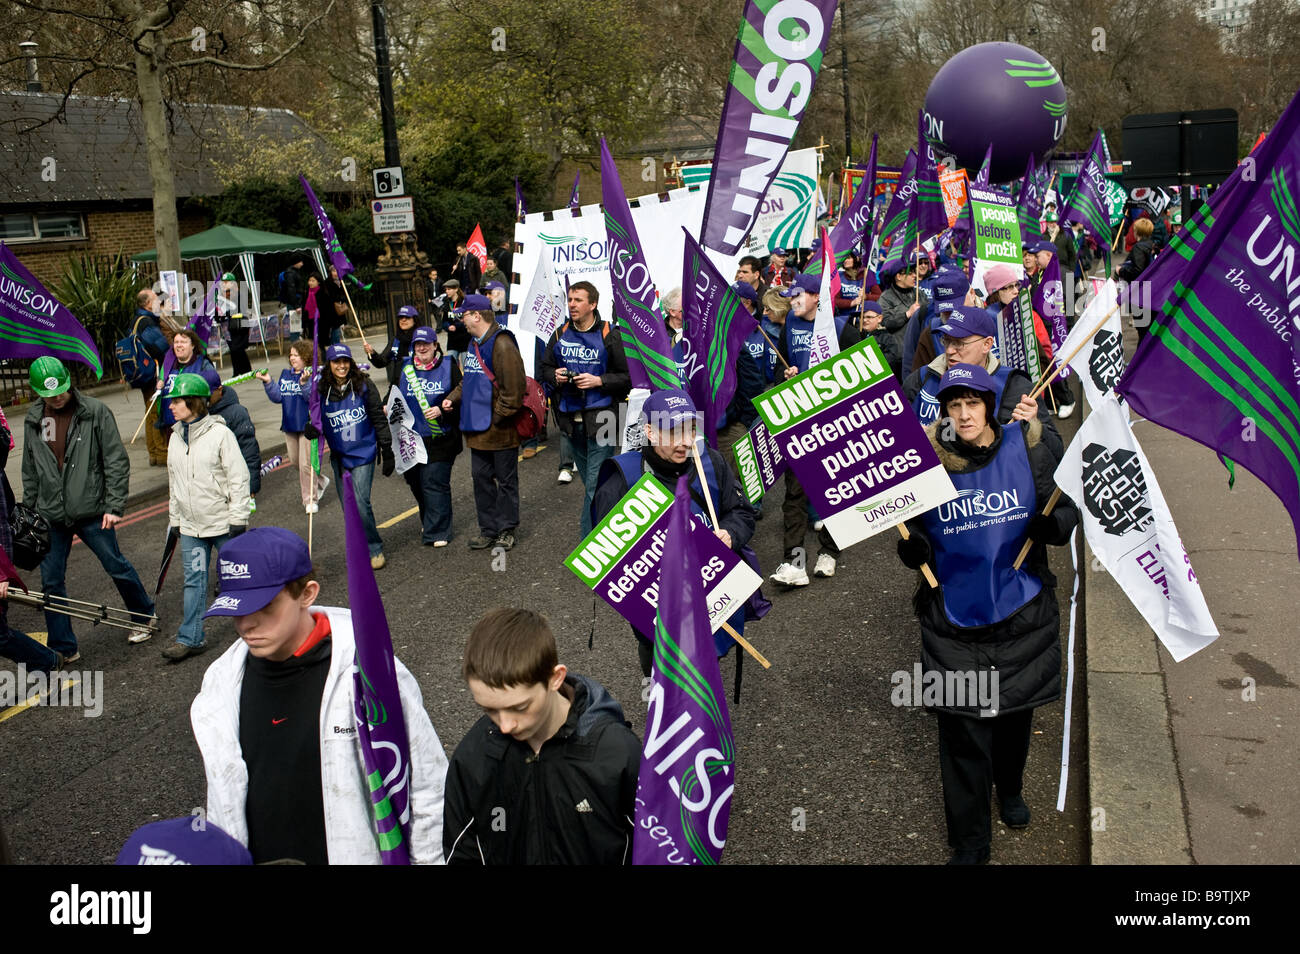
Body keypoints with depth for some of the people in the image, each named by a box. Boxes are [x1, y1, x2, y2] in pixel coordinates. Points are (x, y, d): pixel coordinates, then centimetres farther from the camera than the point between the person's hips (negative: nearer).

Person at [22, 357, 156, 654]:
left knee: (116, 566, 8)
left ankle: (143, 617, 32)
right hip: (50, 517, 4)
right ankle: (62, 648, 17)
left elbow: (116, 461, -7)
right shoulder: (33, 420, 7)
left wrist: (114, 506, -11)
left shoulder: (95, 412, -7)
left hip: (91, 510, -4)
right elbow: (30, 472, 16)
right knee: (51, 582, 6)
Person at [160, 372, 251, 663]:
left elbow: (239, 478, -11)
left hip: (223, 522, -5)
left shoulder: (220, 433, -12)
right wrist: (174, 520, 16)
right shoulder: (176, 437, 7)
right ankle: (191, 638, 9)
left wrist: (238, 519, -13)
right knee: (194, 580, 5)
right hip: (191, 526, 5)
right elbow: (174, 483, 16)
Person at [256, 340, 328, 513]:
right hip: (290, 425, 7)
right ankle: (320, 481, 39)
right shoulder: (285, 374, 10)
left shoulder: (313, 374, -11)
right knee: (294, 460, 16)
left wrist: (304, 383, -36)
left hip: (308, 424, -7)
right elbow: (278, 397, 6)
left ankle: (311, 500, 9)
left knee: (306, 463, -5)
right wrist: (268, 382, -6)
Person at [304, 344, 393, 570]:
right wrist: (309, 429, -17)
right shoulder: (322, 390, 2)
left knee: (361, 502, -14)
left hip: (363, 453, -4)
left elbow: (379, 418, 1)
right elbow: (314, 419, 8)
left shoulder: (364, 386, -3)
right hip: (339, 457, 4)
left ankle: (374, 550, 1)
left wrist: (387, 450, 1)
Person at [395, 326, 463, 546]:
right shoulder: (405, 368, 9)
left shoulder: (448, 367, 0)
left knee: (434, 481, -6)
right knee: (416, 482, 11)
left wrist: (442, 411, -15)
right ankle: (430, 522, 33)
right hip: (412, 437, 4)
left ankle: (436, 532, 2)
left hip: (440, 439, -4)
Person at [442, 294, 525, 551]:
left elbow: (514, 387, -21)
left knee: (506, 480, 5)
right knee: (481, 478, 13)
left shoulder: (501, 345, -17)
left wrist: (499, 416, -18)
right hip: (477, 428, 9)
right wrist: (454, 398, 8)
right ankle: (488, 529, 23)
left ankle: (506, 530, 17)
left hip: (500, 430, -9)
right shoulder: (474, 343, 13)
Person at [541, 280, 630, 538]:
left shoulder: (609, 336, -7)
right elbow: (545, 367, 19)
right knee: (589, 480, 18)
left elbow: (627, 377, -7)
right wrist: (555, 377, -3)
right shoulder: (560, 334, 9)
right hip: (571, 417, 6)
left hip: (601, 418, -6)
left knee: (596, 485, -7)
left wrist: (598, 381, -18)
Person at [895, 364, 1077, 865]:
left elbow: (1064, 518, -2)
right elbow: (917, 548, 2)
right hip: (954, 621, -1)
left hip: (1021, 614, 1)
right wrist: (911, 546, -21)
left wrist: (1049, 522, -25)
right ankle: (969, 843, 17)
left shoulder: (1027, 450, -6)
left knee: (1015, 711, 21)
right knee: (962, 729, 1)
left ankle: (1010, 787, 52)